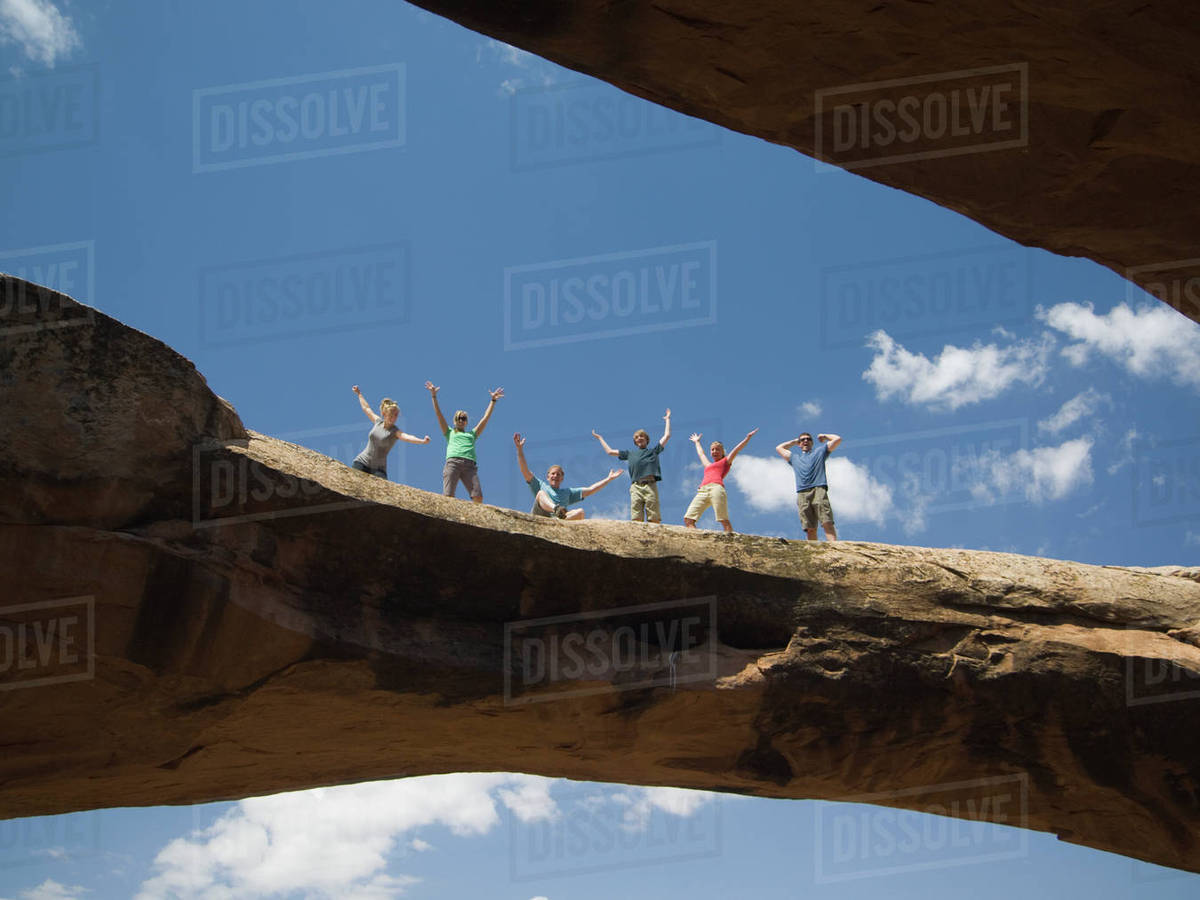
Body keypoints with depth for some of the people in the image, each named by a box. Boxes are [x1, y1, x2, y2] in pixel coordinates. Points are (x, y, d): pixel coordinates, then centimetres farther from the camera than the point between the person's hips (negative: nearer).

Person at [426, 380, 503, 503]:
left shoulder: (472, 434, 33)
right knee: (448, 497, -18)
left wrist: (493, 401, 29)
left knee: (478, 498, -17)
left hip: (470, 465, 1)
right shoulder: (450, 432, 29)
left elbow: (485, 418, 32)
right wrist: (434, 396, 21)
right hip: (452, 463, -1)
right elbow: (439, 414, 25)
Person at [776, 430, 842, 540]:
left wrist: (824, 437, 36)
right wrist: (793, 442, 46)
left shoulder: (819, 452, 25)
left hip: (819, 490, -3)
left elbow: (837, 439, 24)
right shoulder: (794, 457, 34)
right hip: (802, 493, 3)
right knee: (810, 528, -10)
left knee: (827, 522, -19)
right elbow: (779, 448, 47)